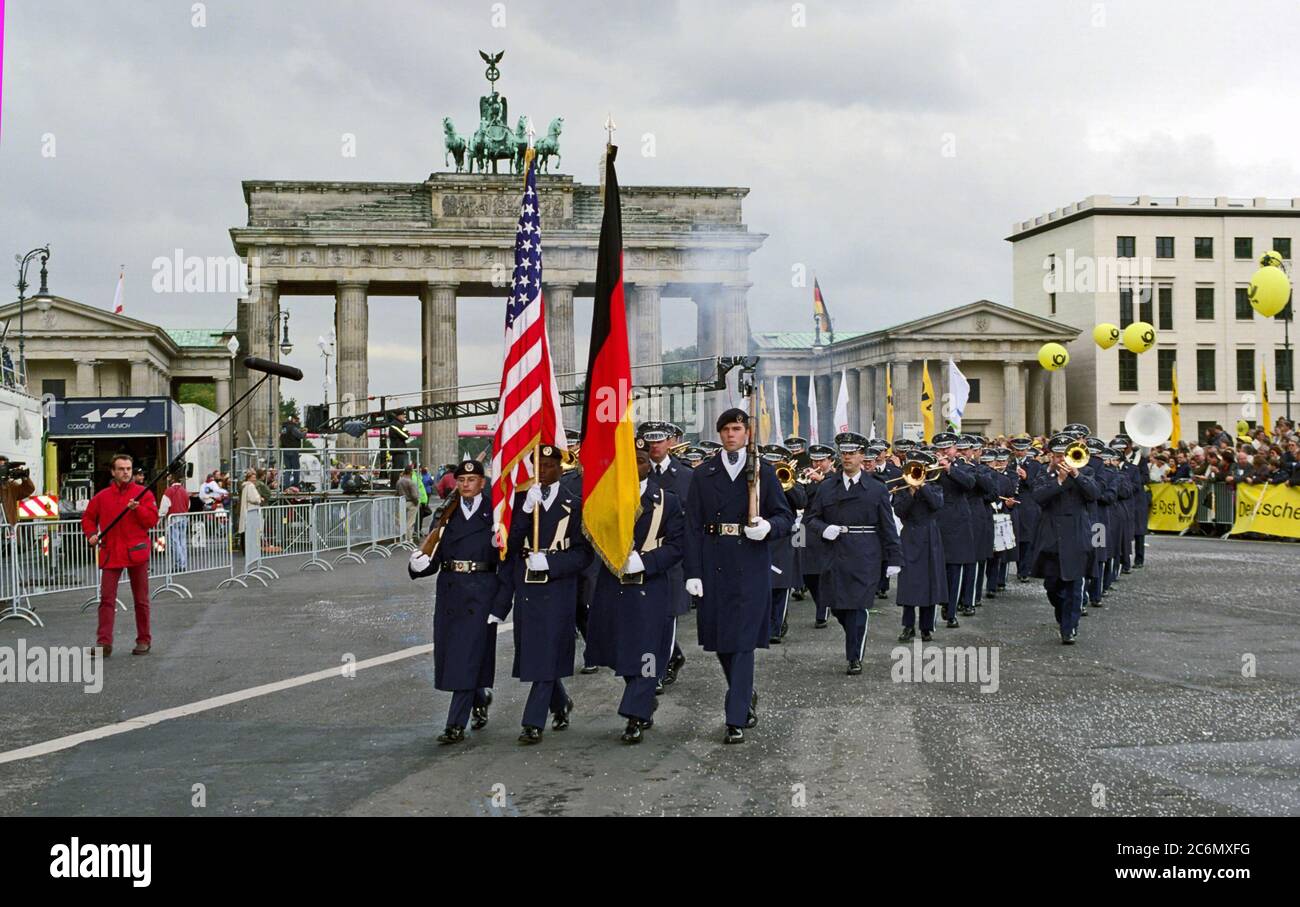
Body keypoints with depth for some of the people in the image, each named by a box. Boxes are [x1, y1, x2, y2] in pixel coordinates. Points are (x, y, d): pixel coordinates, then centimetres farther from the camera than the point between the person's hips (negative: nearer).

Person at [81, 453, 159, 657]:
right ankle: (104, 642, -4)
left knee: (141, 600, 6)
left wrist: (138, 508, -20)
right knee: (106, 599, -4)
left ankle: (144, 640, 16)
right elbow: (88, 517, 17)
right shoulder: (102, 497, 7)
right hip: (110, 553, 1)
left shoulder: (143, 493, 2)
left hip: (136, 552, -1)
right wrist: (91, 534, 0)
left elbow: (153, 520, -5)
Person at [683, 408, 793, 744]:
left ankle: (736, 719, -4)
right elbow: (693, 527, 3)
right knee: (720, 638, 8)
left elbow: (786, 517, 6)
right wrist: (693, 572, -4)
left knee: (743, 641, -6)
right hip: (714, 567, 2)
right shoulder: (702, 476, 8)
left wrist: (768, 526, -17)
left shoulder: (763, 473, 6)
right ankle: (747, 697, 32)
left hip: (751, 567, -2)